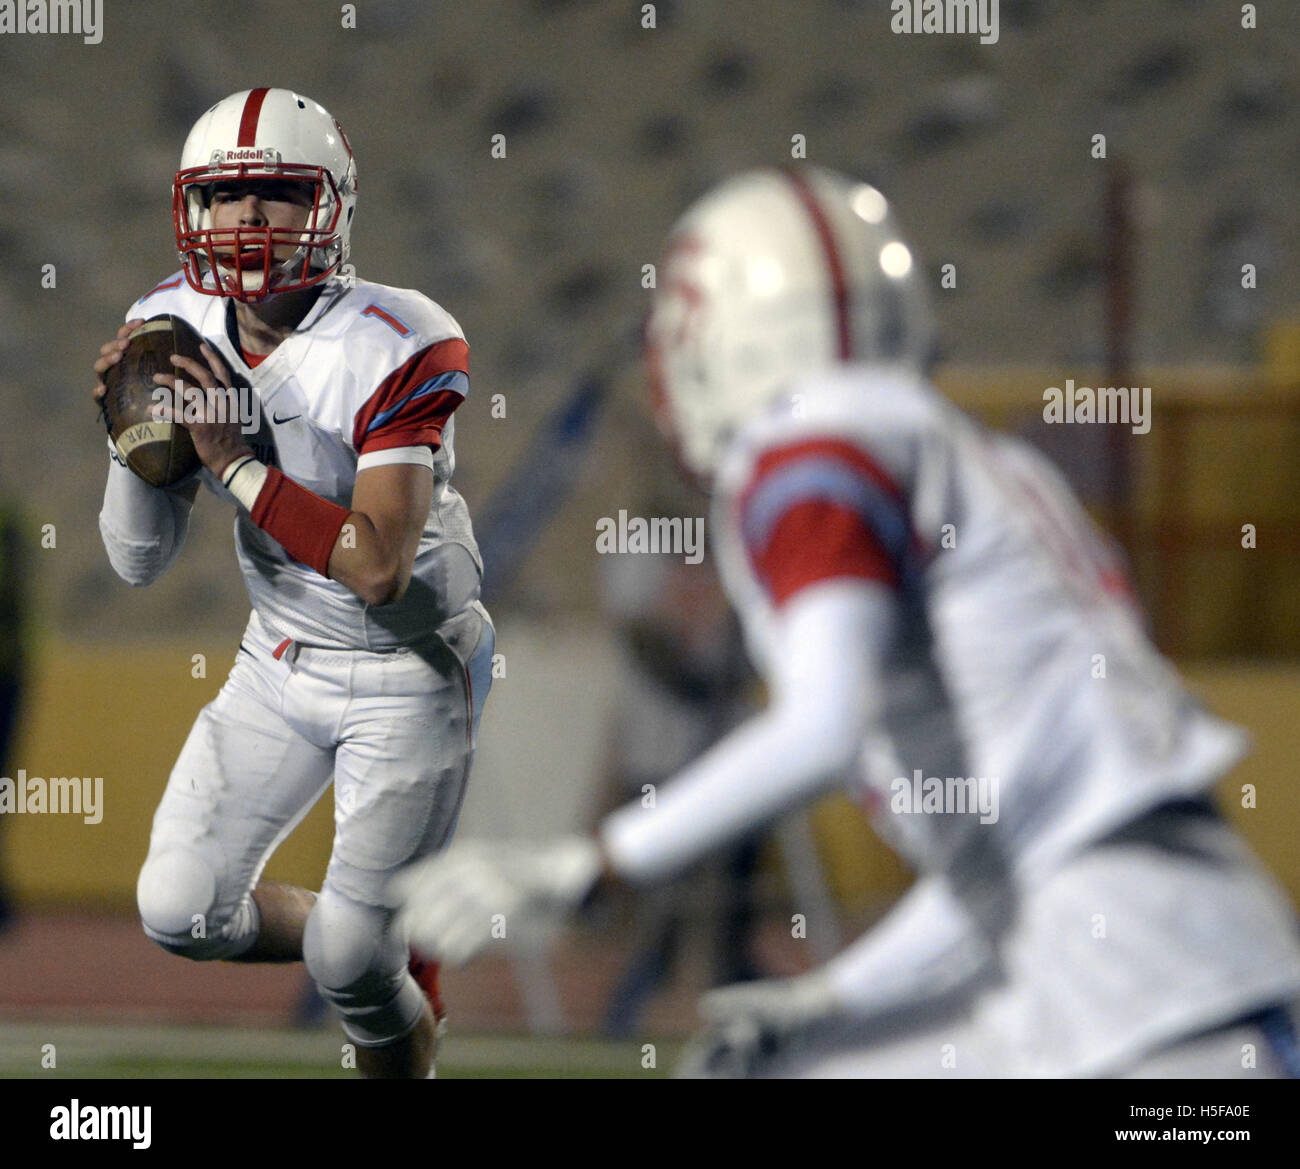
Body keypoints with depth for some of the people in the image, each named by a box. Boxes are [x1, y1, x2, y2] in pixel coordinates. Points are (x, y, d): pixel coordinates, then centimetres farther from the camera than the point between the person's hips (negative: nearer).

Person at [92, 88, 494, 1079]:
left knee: (351, 960, -5)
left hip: (410, 672, -6)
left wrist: (232, 462, -32)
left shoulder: (395, 354, -25)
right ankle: (389, 964, 26)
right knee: (180, 912, 1)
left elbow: (379, 567, -32)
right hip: (282, 663, 6)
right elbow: (140, 561, -3)